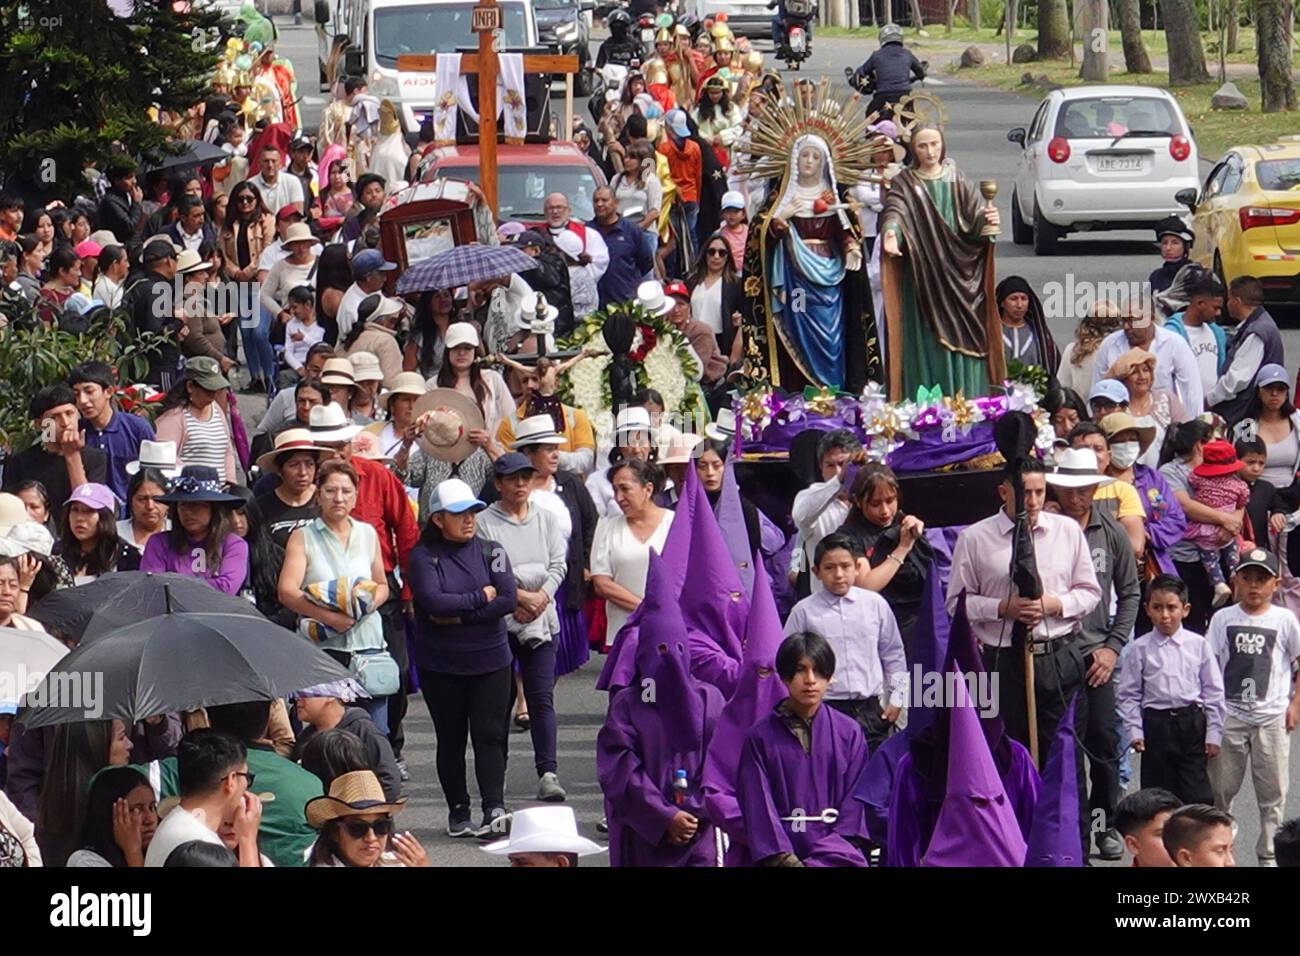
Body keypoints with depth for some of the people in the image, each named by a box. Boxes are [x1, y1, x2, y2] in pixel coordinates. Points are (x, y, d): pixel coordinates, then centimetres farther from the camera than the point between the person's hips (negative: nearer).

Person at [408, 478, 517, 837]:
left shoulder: (490, 552, 3)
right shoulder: (423, 557, -3)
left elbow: (508, 601, -8)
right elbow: (433, 602, -18)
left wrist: (457, 615, -13)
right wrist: (480, 598, -11)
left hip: (490, 661, 1)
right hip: (440, 668, -1)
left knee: (489, 736, -6)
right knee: (451, 739, 7)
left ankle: (494, 809, -11)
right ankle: (458, 812, 14)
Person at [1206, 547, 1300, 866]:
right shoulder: (1223, 618, 3)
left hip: (1272, 717, -1)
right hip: (1230, 716, 1)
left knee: (1272, 790, 1)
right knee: (1220, 787, 4)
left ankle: (1268, 855, 9)